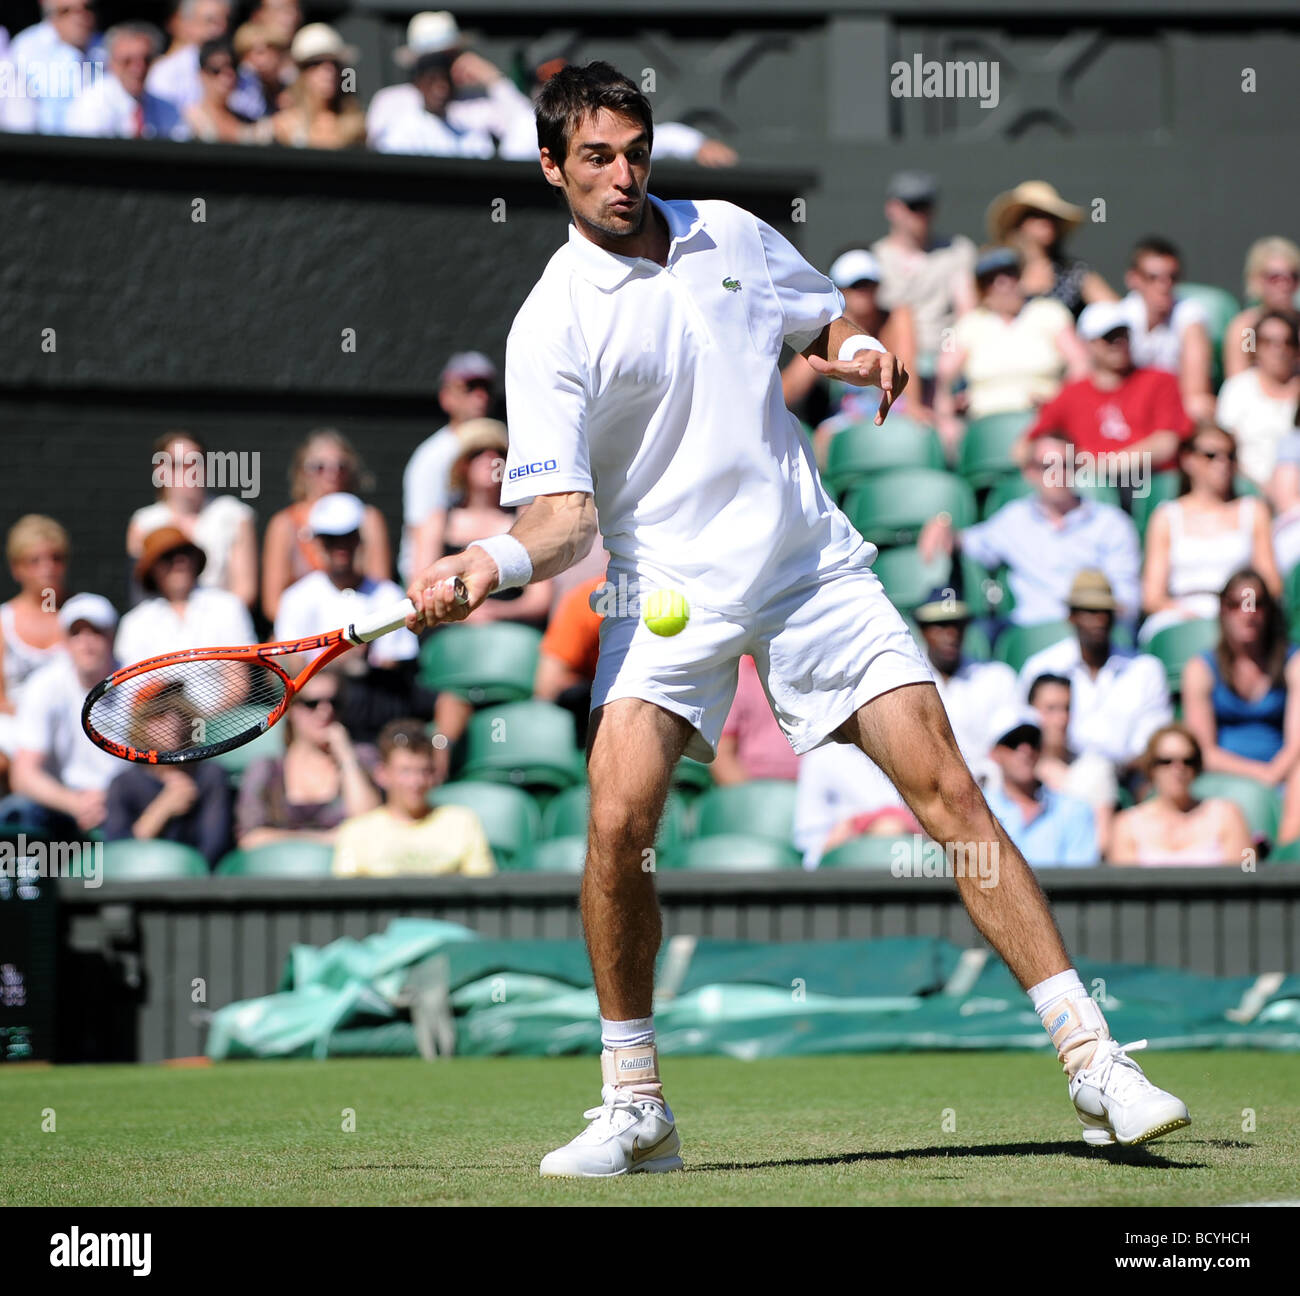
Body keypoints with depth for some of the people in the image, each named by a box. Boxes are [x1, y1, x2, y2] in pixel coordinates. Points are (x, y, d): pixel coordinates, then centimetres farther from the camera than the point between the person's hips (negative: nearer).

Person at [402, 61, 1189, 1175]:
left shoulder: (732, 236, 6)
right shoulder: (551, 327, -7)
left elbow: (827, 323, 24)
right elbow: (564, 514, -14)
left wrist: (857, 353, 1)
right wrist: (492, 563, -35)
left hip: (816, 569, 3)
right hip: (669, 592, -3)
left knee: (947, 789, -6)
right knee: (618, 821, -20)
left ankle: (1094, 1064, -3)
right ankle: (635, 1110, -3)